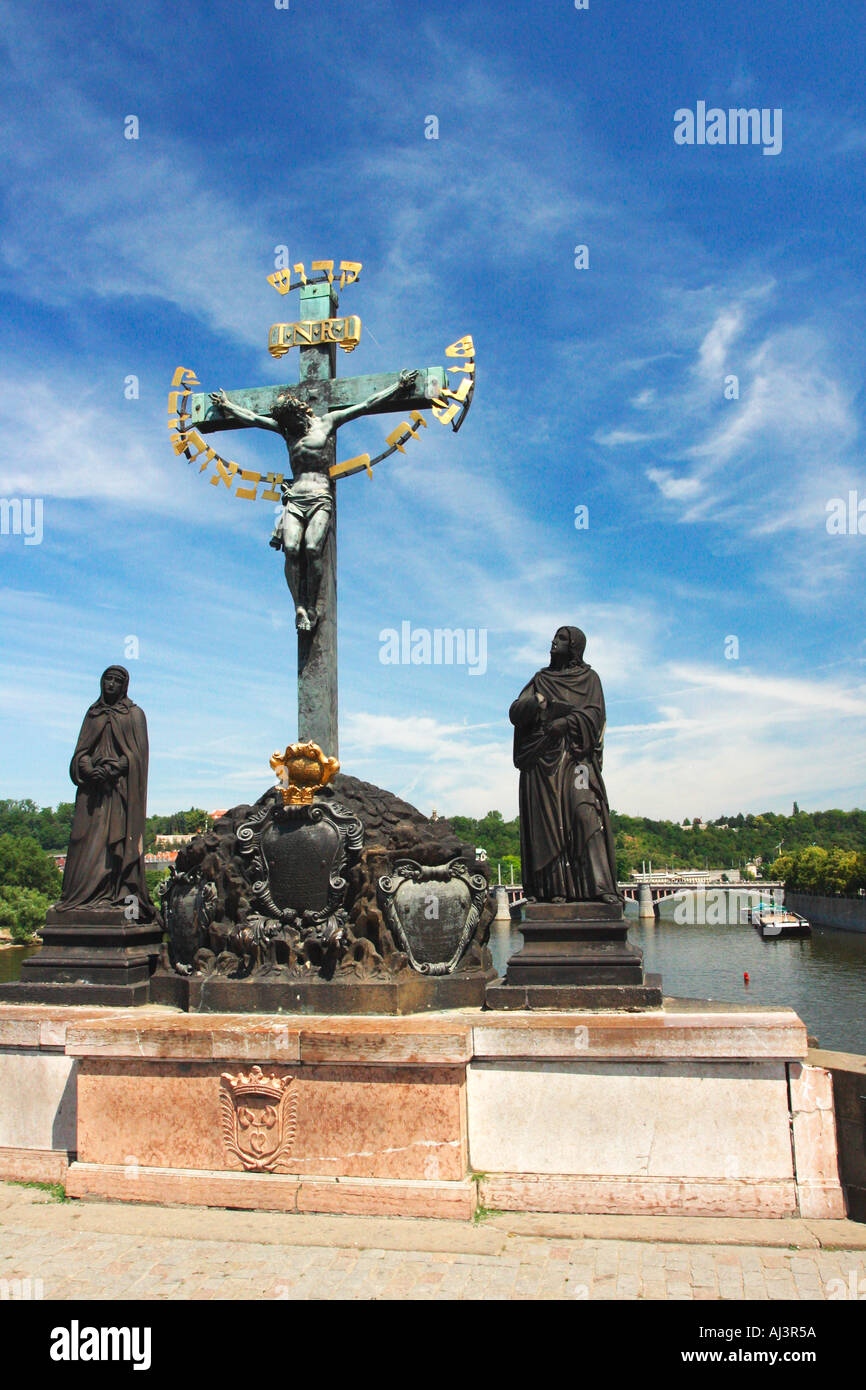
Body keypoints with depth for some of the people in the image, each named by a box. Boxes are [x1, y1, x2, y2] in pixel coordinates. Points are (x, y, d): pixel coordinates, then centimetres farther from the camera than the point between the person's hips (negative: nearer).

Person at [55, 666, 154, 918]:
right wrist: (90, 770, -11)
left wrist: (111, 769, -16)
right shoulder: (93, 713, 16)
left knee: (120, 837, -9)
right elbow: (82, 750, 9)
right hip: (92, 786, 3)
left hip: (121, 786, -3)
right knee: (89, 837, -4)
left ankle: (123, 892, -11)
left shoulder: (134, 714, 6)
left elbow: (136, 753, -3)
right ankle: (86, 893, -4)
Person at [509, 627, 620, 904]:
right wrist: (538, 701, -11)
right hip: (541, 757, 2)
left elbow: (595, 714, -1)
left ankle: (599, 885, -21)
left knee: (585, 812, -17)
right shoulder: (541, 678, 20)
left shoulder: (588, 677, 14)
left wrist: (566, 723, -16)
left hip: (575, 755, -2)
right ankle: (552, 888, -9)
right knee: (546, 819, -7)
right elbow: (515, 712, 8)